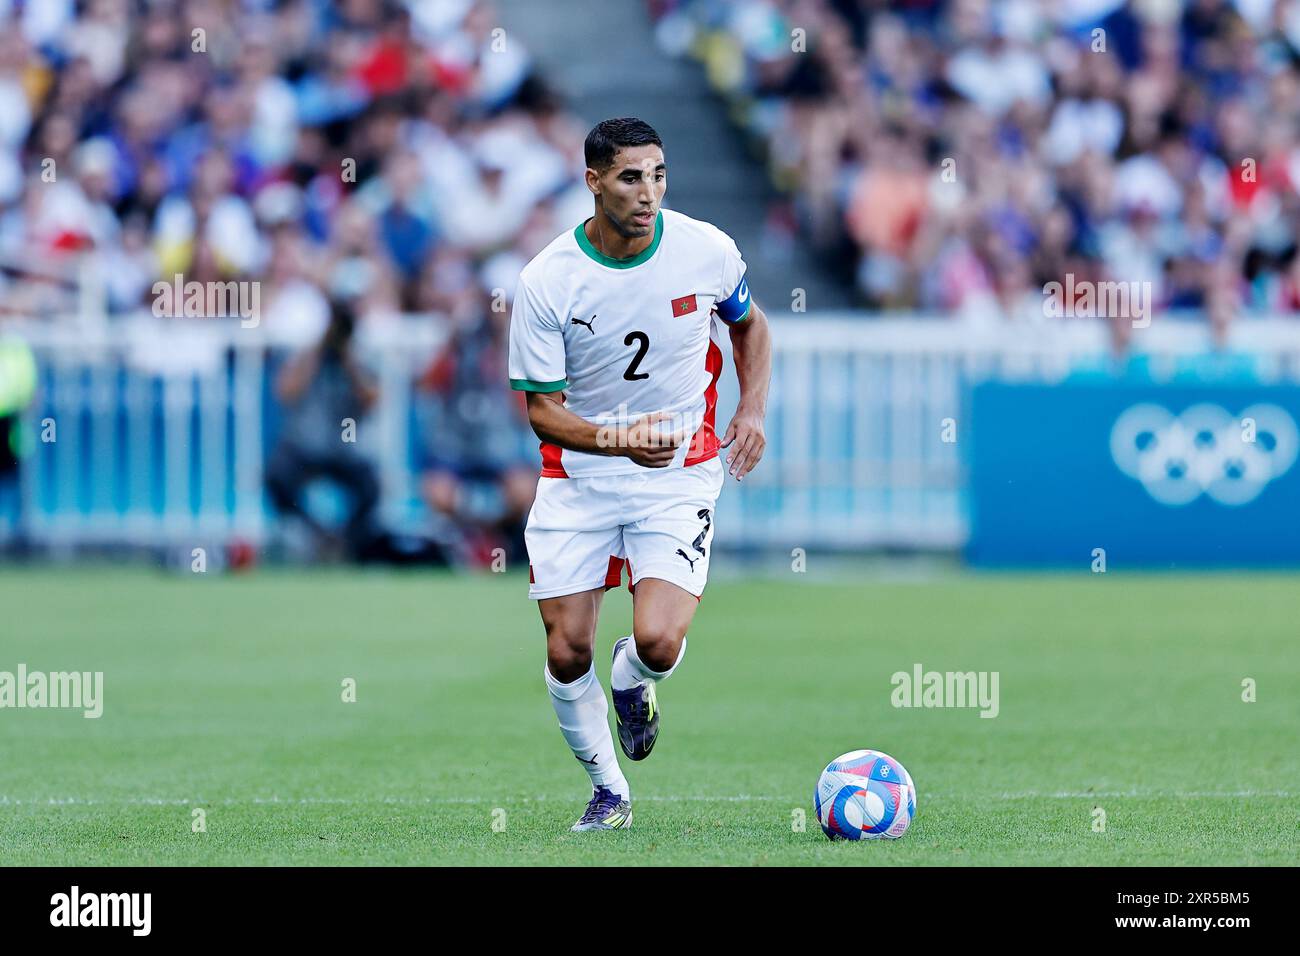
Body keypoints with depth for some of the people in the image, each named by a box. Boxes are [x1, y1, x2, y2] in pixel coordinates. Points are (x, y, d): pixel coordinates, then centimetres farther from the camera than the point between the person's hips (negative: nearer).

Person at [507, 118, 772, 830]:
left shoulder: (707, 250, -8)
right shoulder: (545, 283, -15)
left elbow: (748, 323, 14)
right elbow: (542, 410, -10)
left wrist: (752, 409, -2)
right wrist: (619, 439, -29)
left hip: (679, 477, 0)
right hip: (577, 478, 0)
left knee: (657, 643, -19)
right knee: (566, 655, -3)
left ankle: (630, 686, 21)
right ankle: (609, 793, 23)